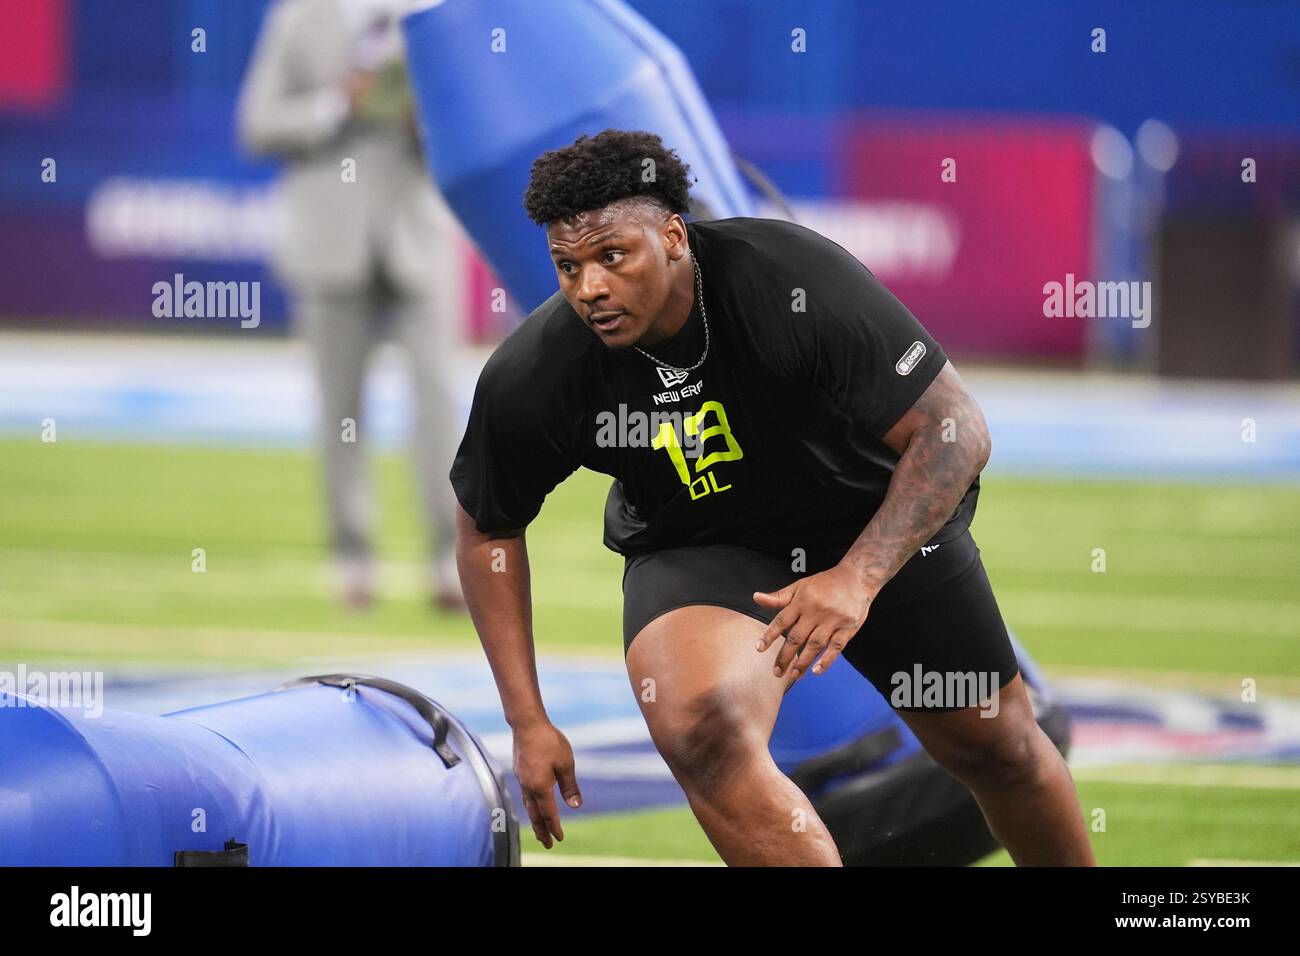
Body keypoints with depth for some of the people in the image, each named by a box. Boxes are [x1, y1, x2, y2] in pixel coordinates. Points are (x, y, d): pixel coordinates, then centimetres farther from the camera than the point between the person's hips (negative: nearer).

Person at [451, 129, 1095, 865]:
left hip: (880, 522, 0)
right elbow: (488, 531, -5)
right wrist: (528, 721, -9)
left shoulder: (796, 281, -32)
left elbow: (956, 430, -28)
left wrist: (858, 578, -40)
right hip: (697, 548, 0)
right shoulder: (528, 381, -24)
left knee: (997, 746, 12)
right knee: (700, 730, -32)